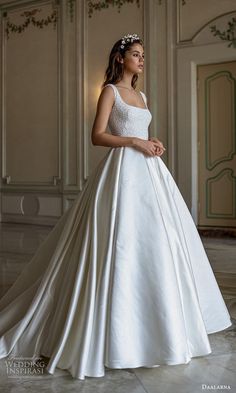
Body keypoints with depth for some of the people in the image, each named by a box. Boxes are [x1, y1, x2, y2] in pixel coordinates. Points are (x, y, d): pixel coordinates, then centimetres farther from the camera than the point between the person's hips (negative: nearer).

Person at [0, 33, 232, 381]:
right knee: (121, 243, -9)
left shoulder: (142, 96, 21)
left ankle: (161, 316, 23)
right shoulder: (110, 91, -1)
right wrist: (134, 142, -16)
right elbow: (97, 136, -9)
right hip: (123, 170, -8)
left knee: (156, 240, 8)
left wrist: (154, 143, 4)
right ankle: (115, 327, 4)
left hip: (149, 171, 8)